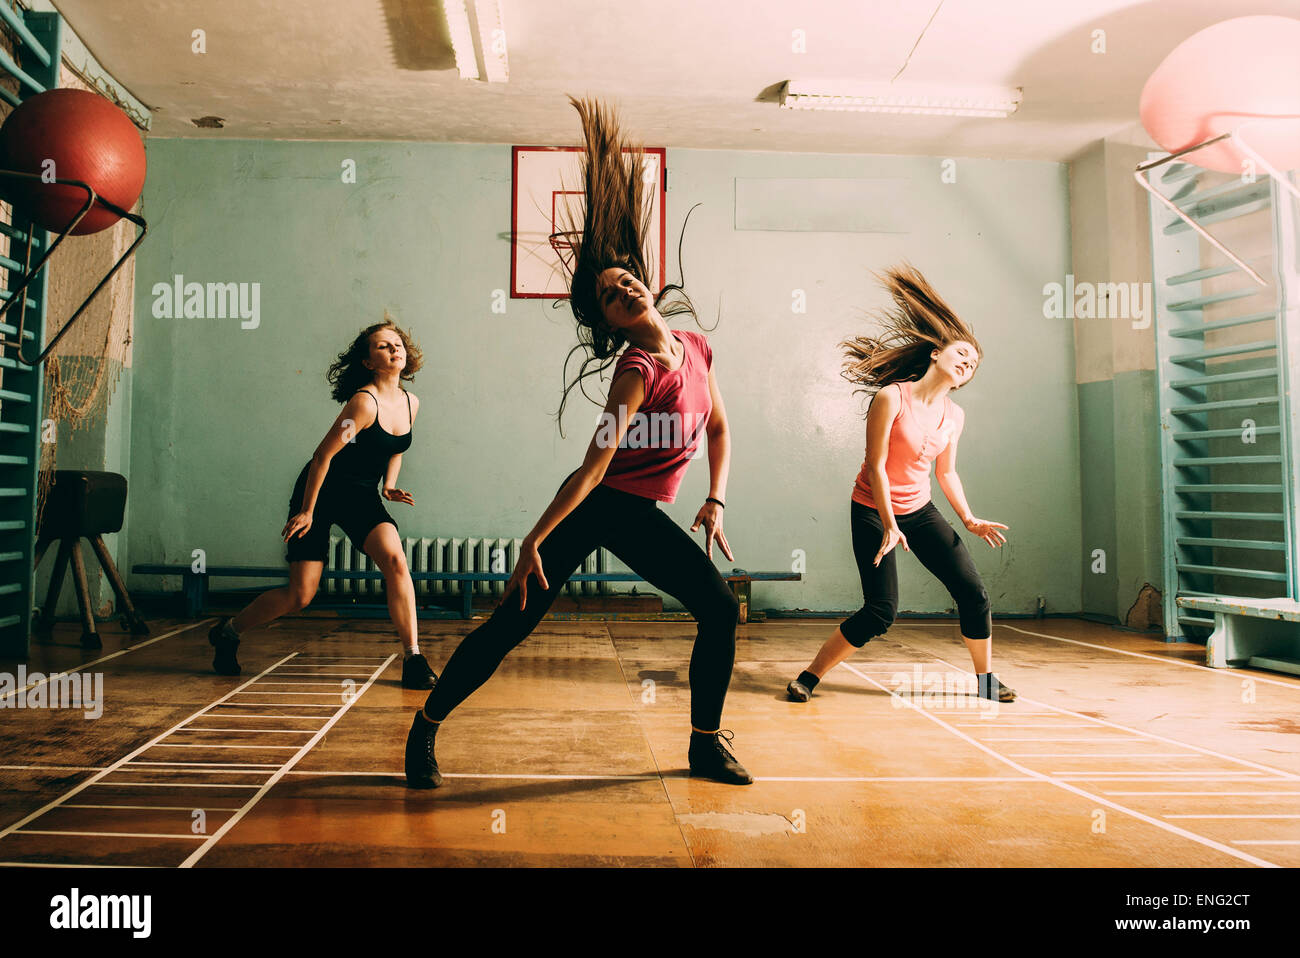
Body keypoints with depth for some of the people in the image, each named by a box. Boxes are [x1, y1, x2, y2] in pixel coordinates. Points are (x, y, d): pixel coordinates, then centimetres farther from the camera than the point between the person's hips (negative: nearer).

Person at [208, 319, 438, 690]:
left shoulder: (410, 404, 1)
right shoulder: (365, 402, -22)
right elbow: (323, 455, -18)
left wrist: (389, 486, 3)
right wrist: (306, 511, -14)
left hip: (362, 496, 5)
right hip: (322, 492, -5)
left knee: (395, 560, -21)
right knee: (300, 594, -3)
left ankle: (413, 661, -15)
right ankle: (228, 632, 26)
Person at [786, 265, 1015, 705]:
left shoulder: (954, 416, 2)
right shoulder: (892, 397, -17)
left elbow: (946, 472, 14)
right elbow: (876, 466, -17)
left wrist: (969, 519, 5)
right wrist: (889, 525, -20)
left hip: (920, 510, 6)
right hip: (873, 511, -6)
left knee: (973, 593, 0)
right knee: (881, 610, -15)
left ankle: (986, 679, 23)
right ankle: (809, 677, 1)